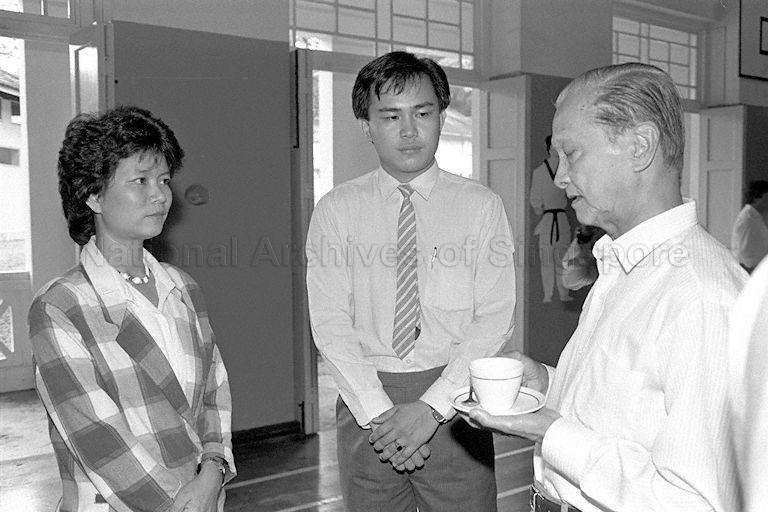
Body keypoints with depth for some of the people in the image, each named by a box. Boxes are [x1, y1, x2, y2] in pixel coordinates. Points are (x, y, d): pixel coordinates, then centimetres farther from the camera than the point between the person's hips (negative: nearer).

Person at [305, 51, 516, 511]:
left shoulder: (481, 206, 0)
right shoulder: (336, 210, 2)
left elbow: (495, 319, -6)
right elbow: (330, 323, -5)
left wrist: (432, 407, -14)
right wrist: (378, 413, -14)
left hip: (453, 404, 0)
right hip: (365, 399, 1)